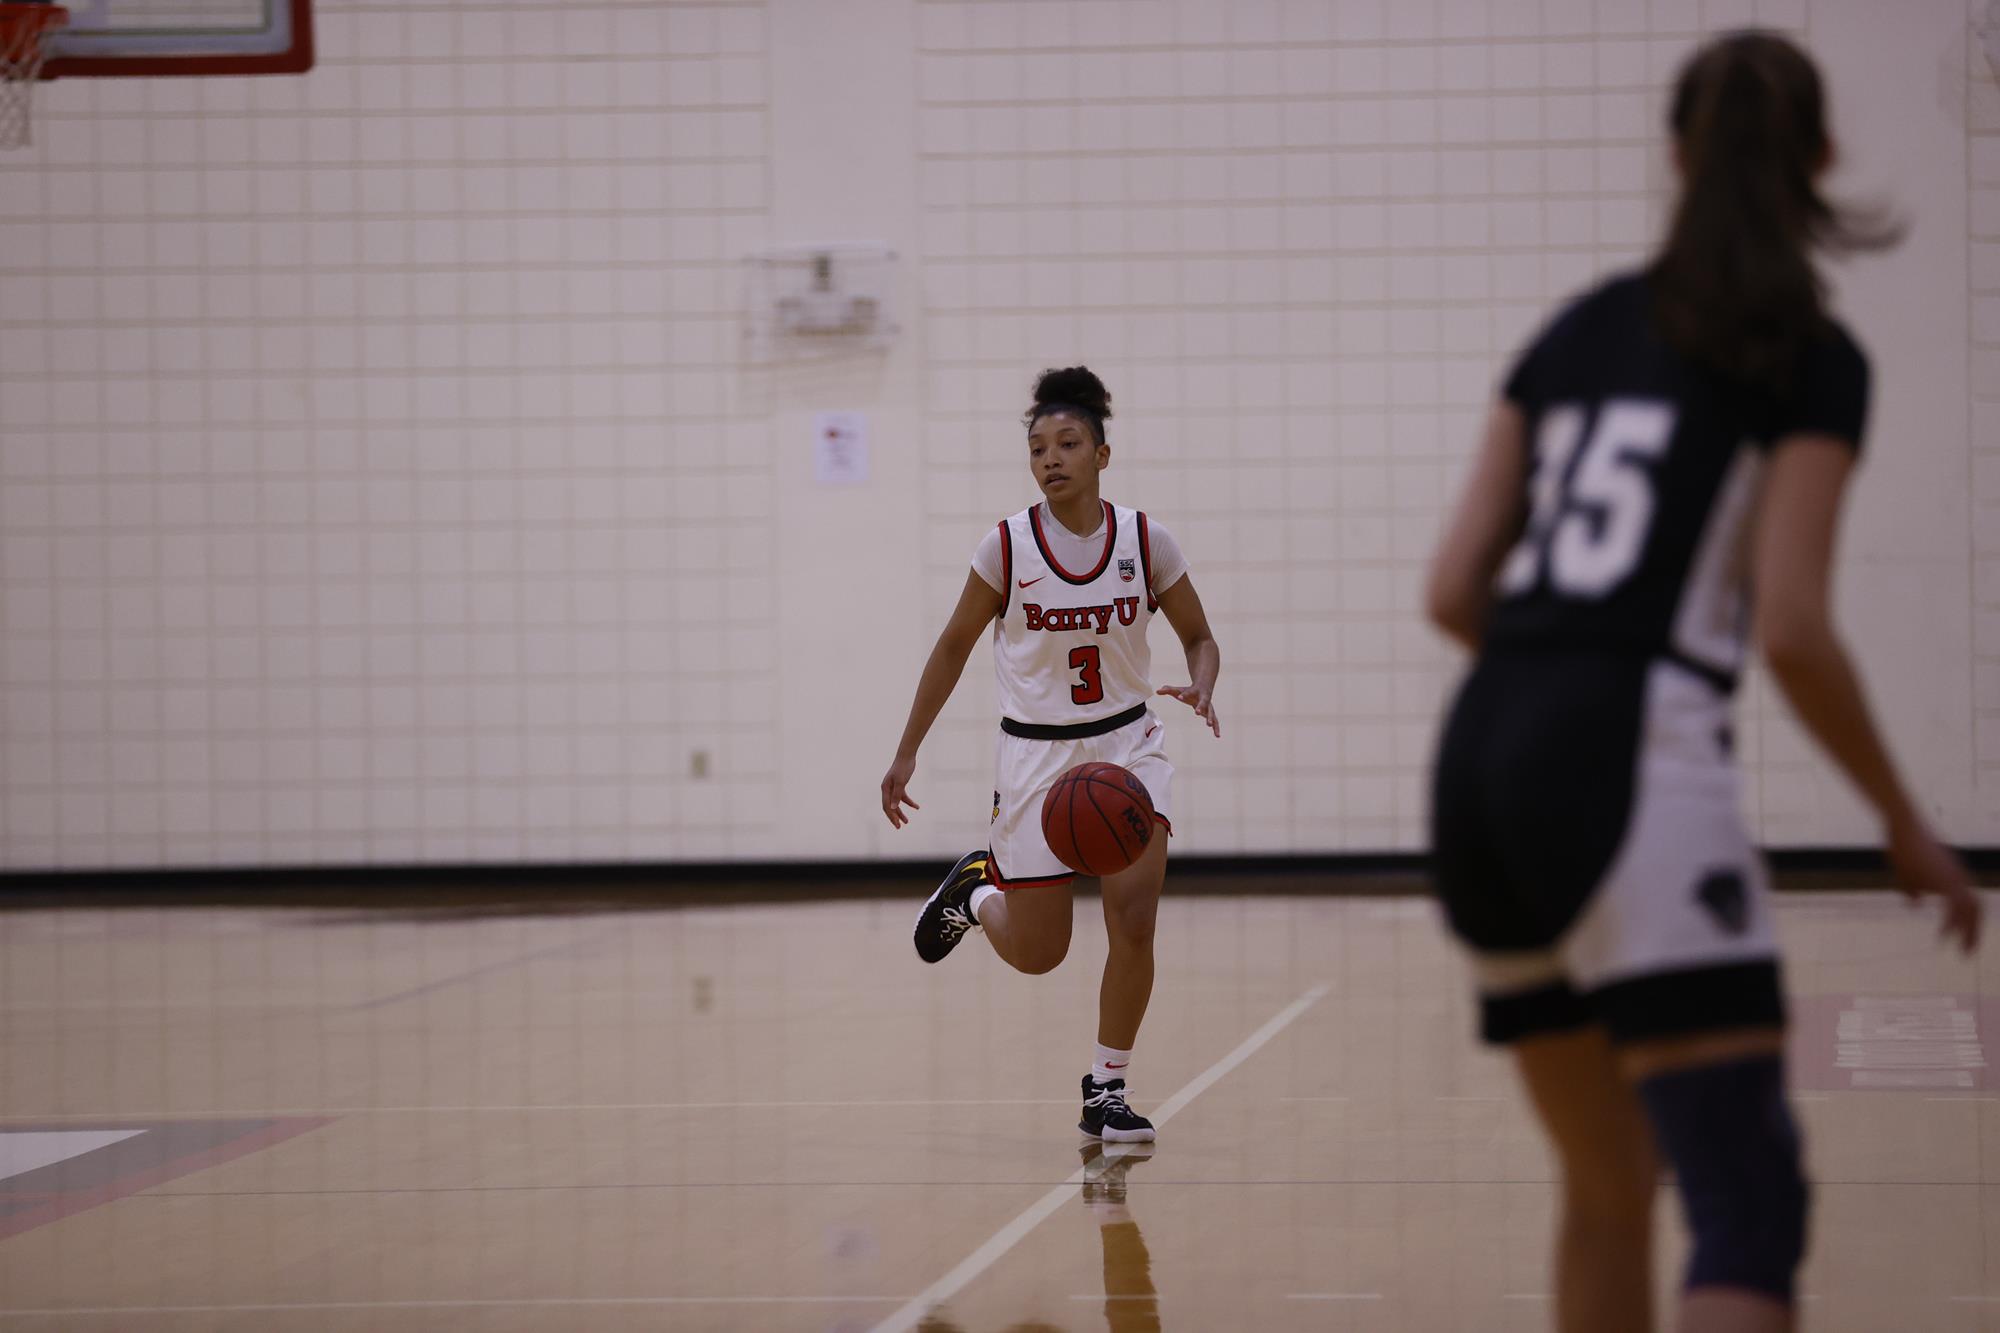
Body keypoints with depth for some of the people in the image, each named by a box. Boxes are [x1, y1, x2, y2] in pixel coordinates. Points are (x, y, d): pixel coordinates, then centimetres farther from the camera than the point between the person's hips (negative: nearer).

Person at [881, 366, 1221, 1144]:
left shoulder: (1145, 542, -7)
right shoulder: (1008, 547, -10)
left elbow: (1199, 638, 5)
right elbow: (954, 647, 2)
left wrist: (1201, 688, -18)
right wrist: (906, 753, 2)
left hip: (1127, 745, 1)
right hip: (1036, 753, -1)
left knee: (1134, 918, -16)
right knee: (1037, 954, 4)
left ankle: (1107, 1092, 0)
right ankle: (976, 894, 39)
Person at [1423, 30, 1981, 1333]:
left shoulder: (1579, 330, 18)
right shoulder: (1811, 360, 1)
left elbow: (1455, 590, 13)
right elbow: (1792, 628, -9)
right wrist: (1907, 825, 4)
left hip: (1478, 766, 7)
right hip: (1635, 775, -7)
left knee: (1606, 1190, 21)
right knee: (1752, 1208, -11)